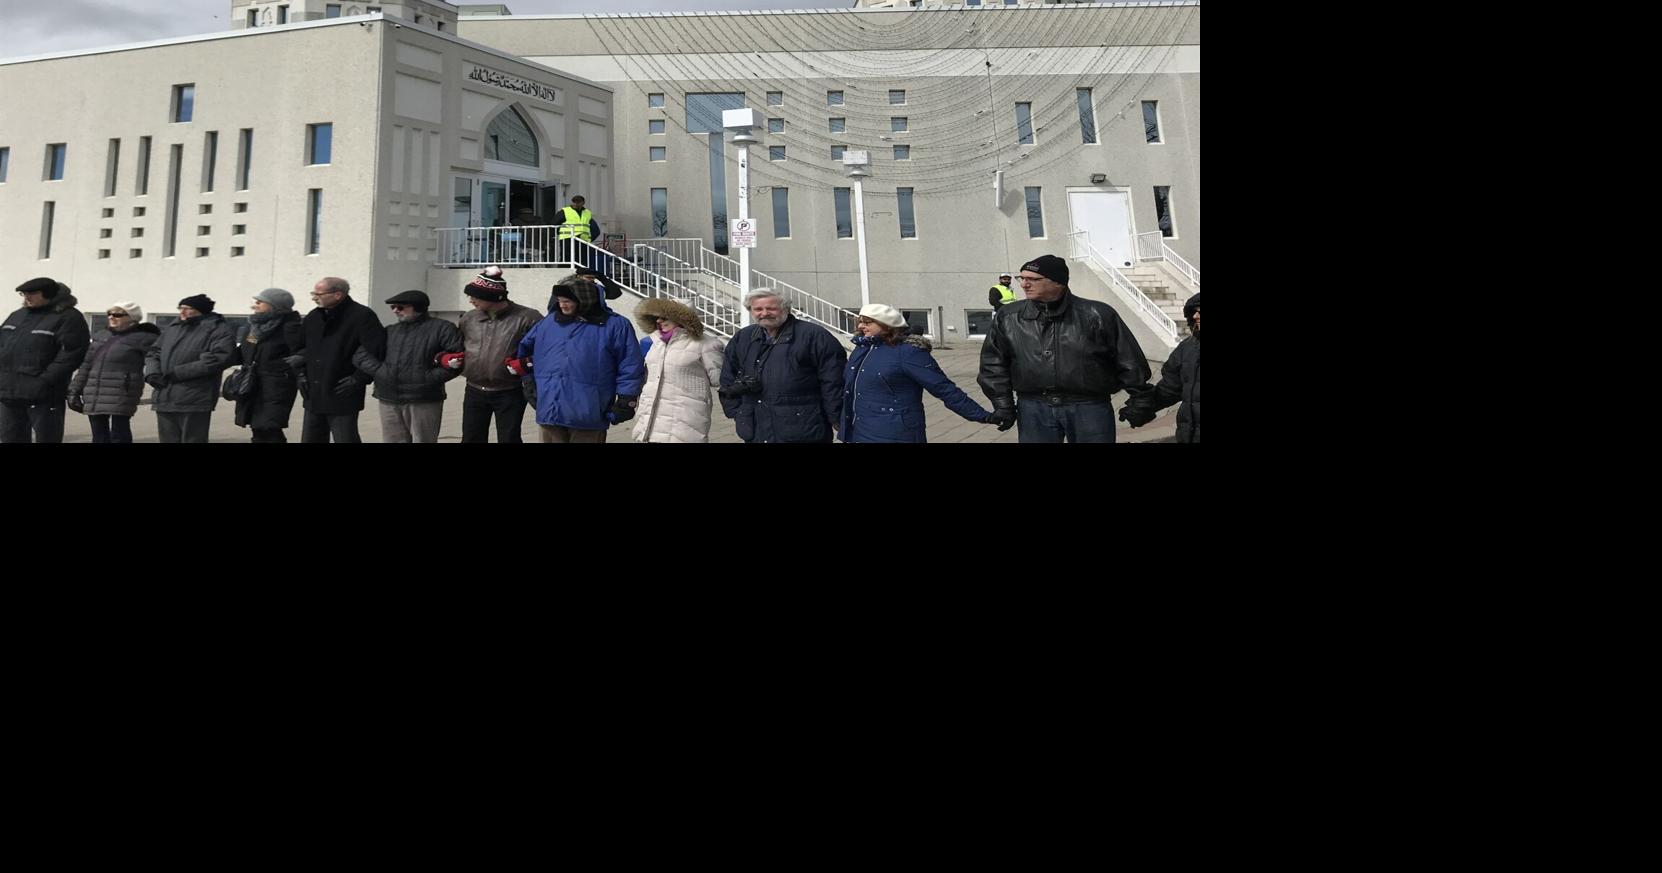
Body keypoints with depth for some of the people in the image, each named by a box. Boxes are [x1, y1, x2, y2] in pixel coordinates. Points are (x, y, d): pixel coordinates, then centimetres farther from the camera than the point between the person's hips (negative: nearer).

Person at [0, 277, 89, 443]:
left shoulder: (68, 317, -7)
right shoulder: (17, 316, 18)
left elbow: (72, 354, -16)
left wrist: (45, 380, -20)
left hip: (44, 395, -8)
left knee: (46, 439, -3)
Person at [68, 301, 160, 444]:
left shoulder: (142, 338, -5)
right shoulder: (100, 337, 16)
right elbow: (86, 366, 18)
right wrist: (75, 391, 14)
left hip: (121, 396, -7)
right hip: (94, 397, 7)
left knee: (119, 436, -5)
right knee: (99, 436, 10)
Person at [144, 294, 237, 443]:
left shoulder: (219, 330, -5)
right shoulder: (171, 328, 19)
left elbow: (217, 359, -18)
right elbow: (153, 352, 25)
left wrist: (177, 373, -17)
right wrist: (152, 372, 1)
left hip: (194, 401, -7)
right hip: (164, 399, 7)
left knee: (192, 440, -3)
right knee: (167, 440, 13)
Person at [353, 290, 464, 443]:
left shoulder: (441, 328, 1)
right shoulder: (390, 331, 18)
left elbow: (458, 359, -9)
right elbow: (361, 354, 12)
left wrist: (428, 379, -15)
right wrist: (381, 371, -7)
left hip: (424, 401, -5)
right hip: (389, 401, 5)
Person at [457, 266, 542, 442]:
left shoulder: (526, 318, -13)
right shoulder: (469, 318, 6)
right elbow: (459, 347, 22)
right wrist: (449, 358, 2)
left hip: (510, 394, -5)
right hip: (474, 392, 5)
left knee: (508, 439, 3)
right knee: (471, 439, 10)